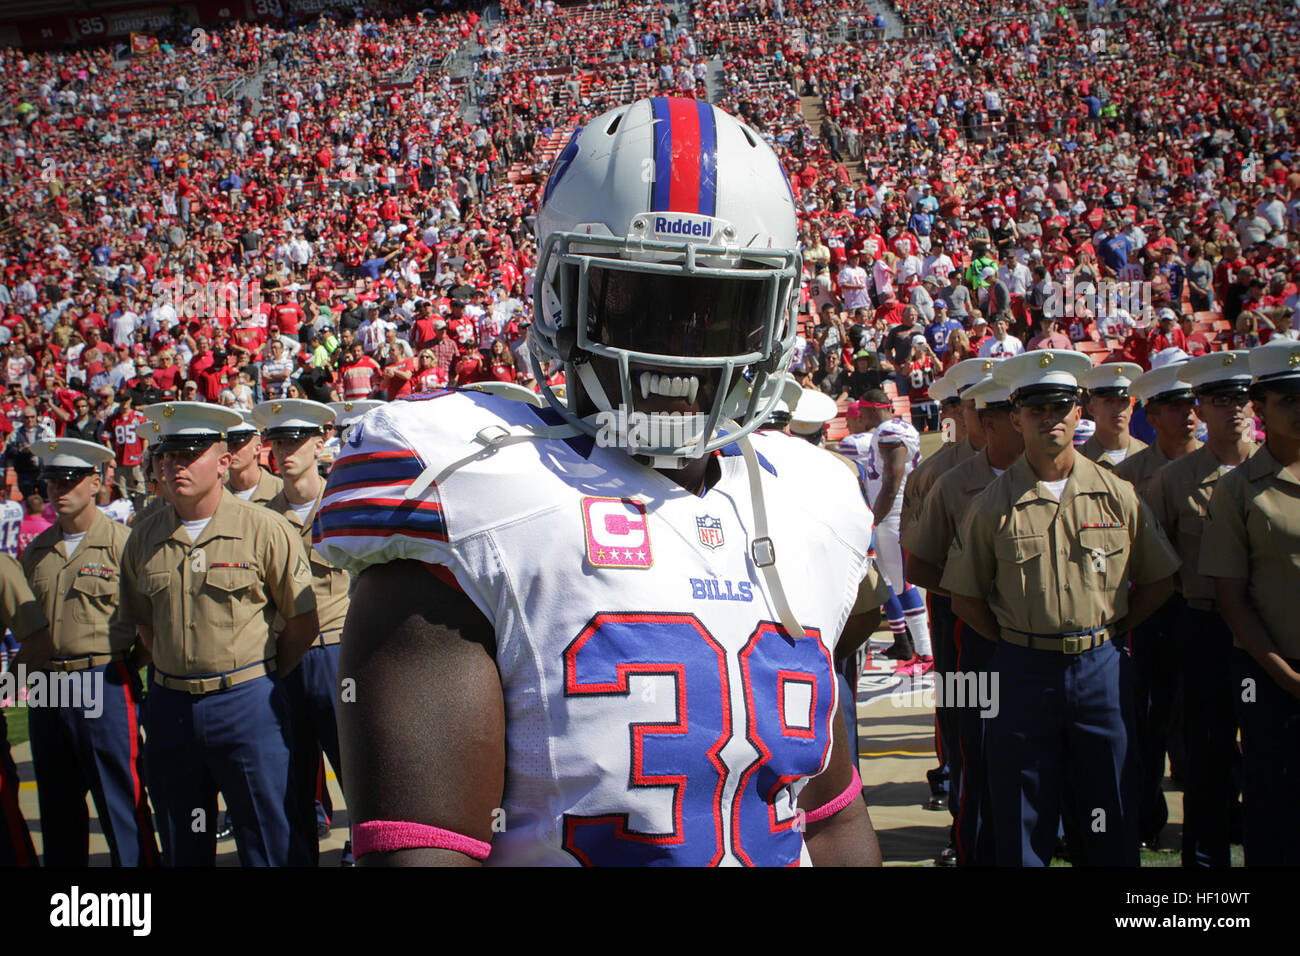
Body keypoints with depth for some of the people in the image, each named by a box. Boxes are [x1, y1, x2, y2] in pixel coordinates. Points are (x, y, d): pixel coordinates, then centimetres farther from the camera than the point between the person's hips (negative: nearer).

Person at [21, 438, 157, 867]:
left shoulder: (121, 542, -6)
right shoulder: (37, 550, 12)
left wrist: (130, 660, -5)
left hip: (104, 686, -6)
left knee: (122, 801, -2)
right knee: (57, 807, 15)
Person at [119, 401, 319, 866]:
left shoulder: (264, 529, -7)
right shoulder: (143, 539, 5)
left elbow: (303, 623, -3)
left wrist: (258, 680, 3)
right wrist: (175, 675, 8)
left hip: (246, 702, -4)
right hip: (169, 705, 4)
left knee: (271, 845, 2)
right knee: (182, 852, 16)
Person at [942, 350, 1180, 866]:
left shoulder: (1118, 495, 2)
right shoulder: (994, 503, -3)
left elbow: (1159, 582, 10)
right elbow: (965, 596, 3)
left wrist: (1108, 631, 4)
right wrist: (1017, 641, -1)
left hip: (1101, 668, 1)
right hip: (1023, 672, -1)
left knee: (1110, 822, 10)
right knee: (1022, 827, 8)